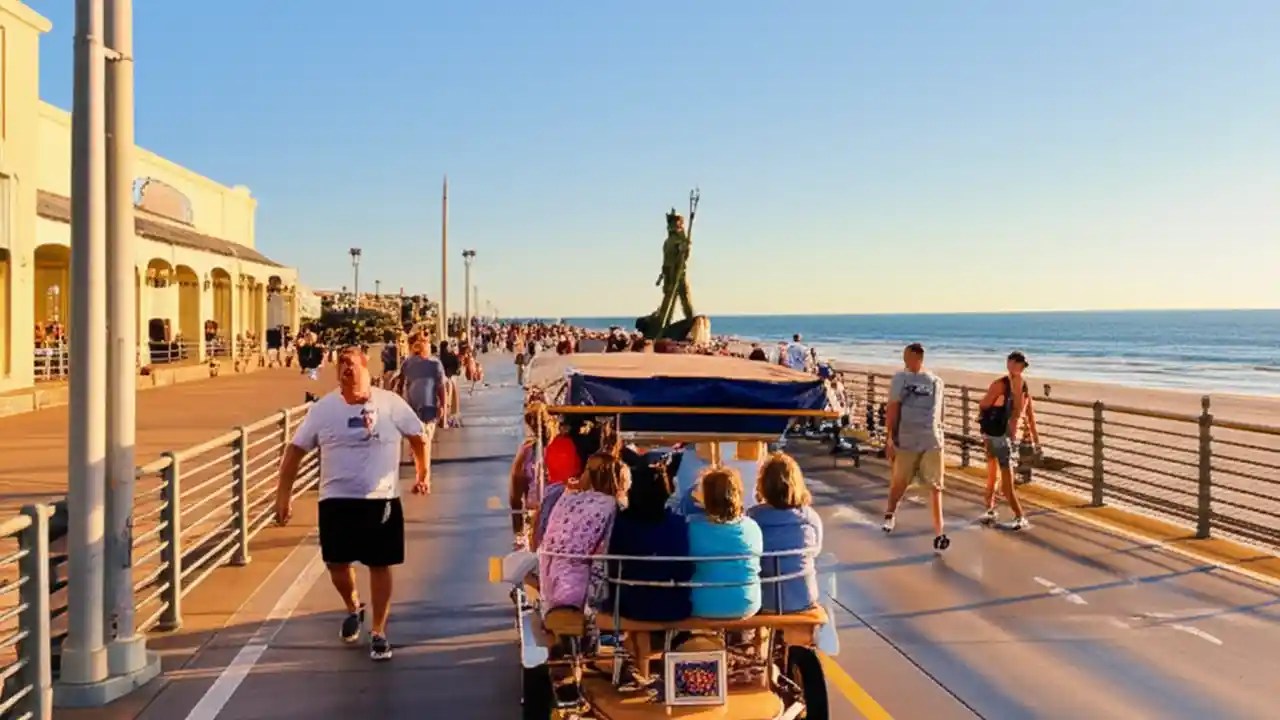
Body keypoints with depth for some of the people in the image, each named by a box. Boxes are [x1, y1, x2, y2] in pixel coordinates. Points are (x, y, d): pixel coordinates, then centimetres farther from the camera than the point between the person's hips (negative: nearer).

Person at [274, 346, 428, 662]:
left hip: (382, 500, -1)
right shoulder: (324, 408, -3)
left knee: (380, 565, 5)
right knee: (337, 563, 5)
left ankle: (378, 633, 19)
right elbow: (295, 449, 1)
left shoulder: (391, 403, -6)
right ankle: (353, 609, 38)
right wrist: (283, 495, -3)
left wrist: (422, 473, 10)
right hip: (337, 500, 1)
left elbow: (418, 437, 7)